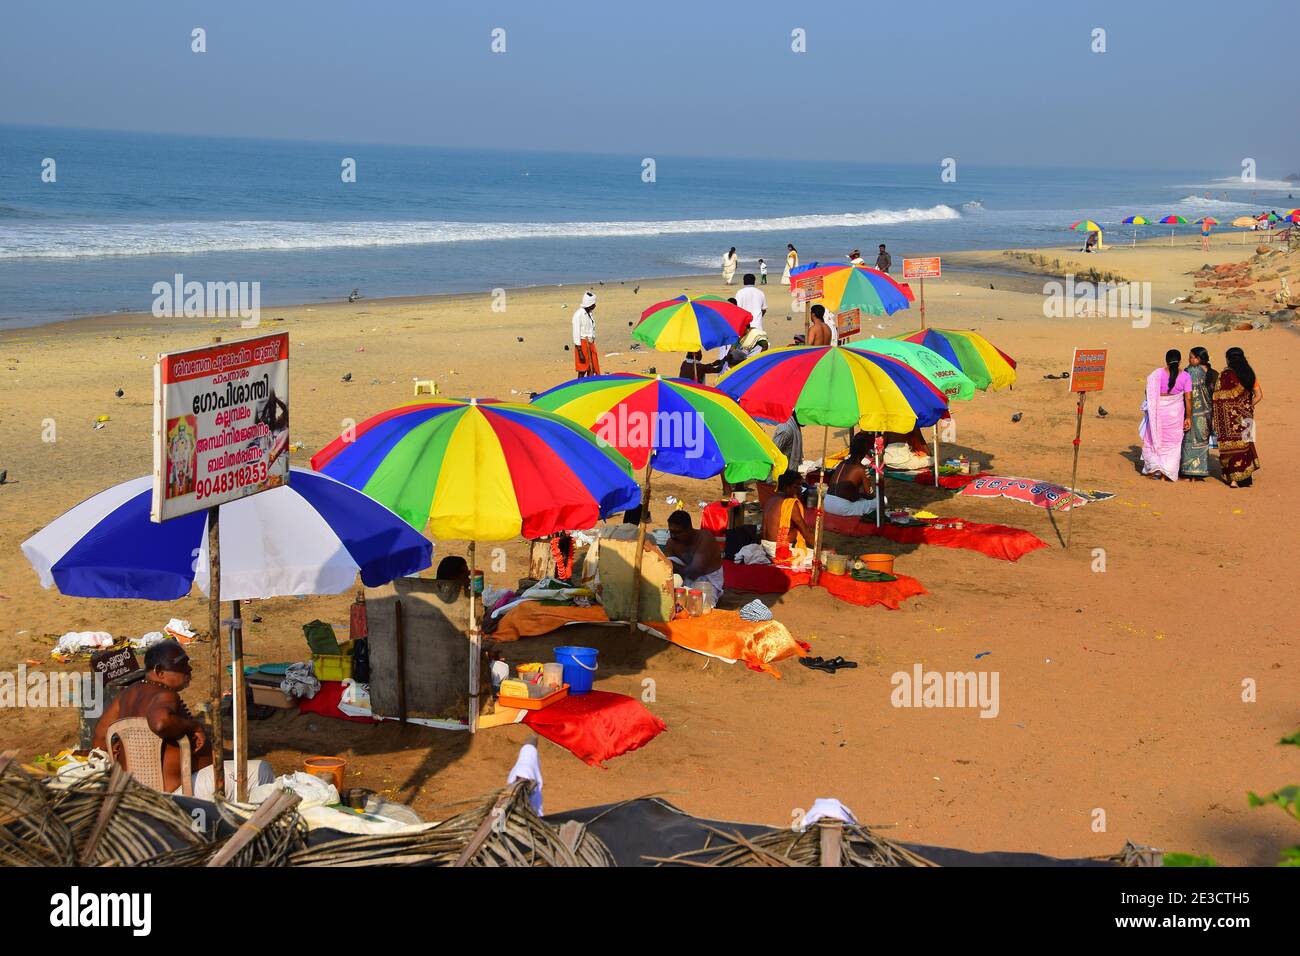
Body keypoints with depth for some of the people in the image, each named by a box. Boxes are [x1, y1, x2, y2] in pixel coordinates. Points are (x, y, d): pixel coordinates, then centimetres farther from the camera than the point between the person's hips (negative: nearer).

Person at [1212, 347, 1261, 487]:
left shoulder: (1225, 374, -11)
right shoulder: (1250, 374, 4)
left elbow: (1216, 397, -13)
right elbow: (1259, 396, 5)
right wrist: (1248, 407, 14)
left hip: (1229, 418, -4)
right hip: (1245, 416, 5)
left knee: (1231, 445, 4)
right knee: (1245, 444, 13)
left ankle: (1235, 478, 4)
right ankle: (1245, 477, 16)